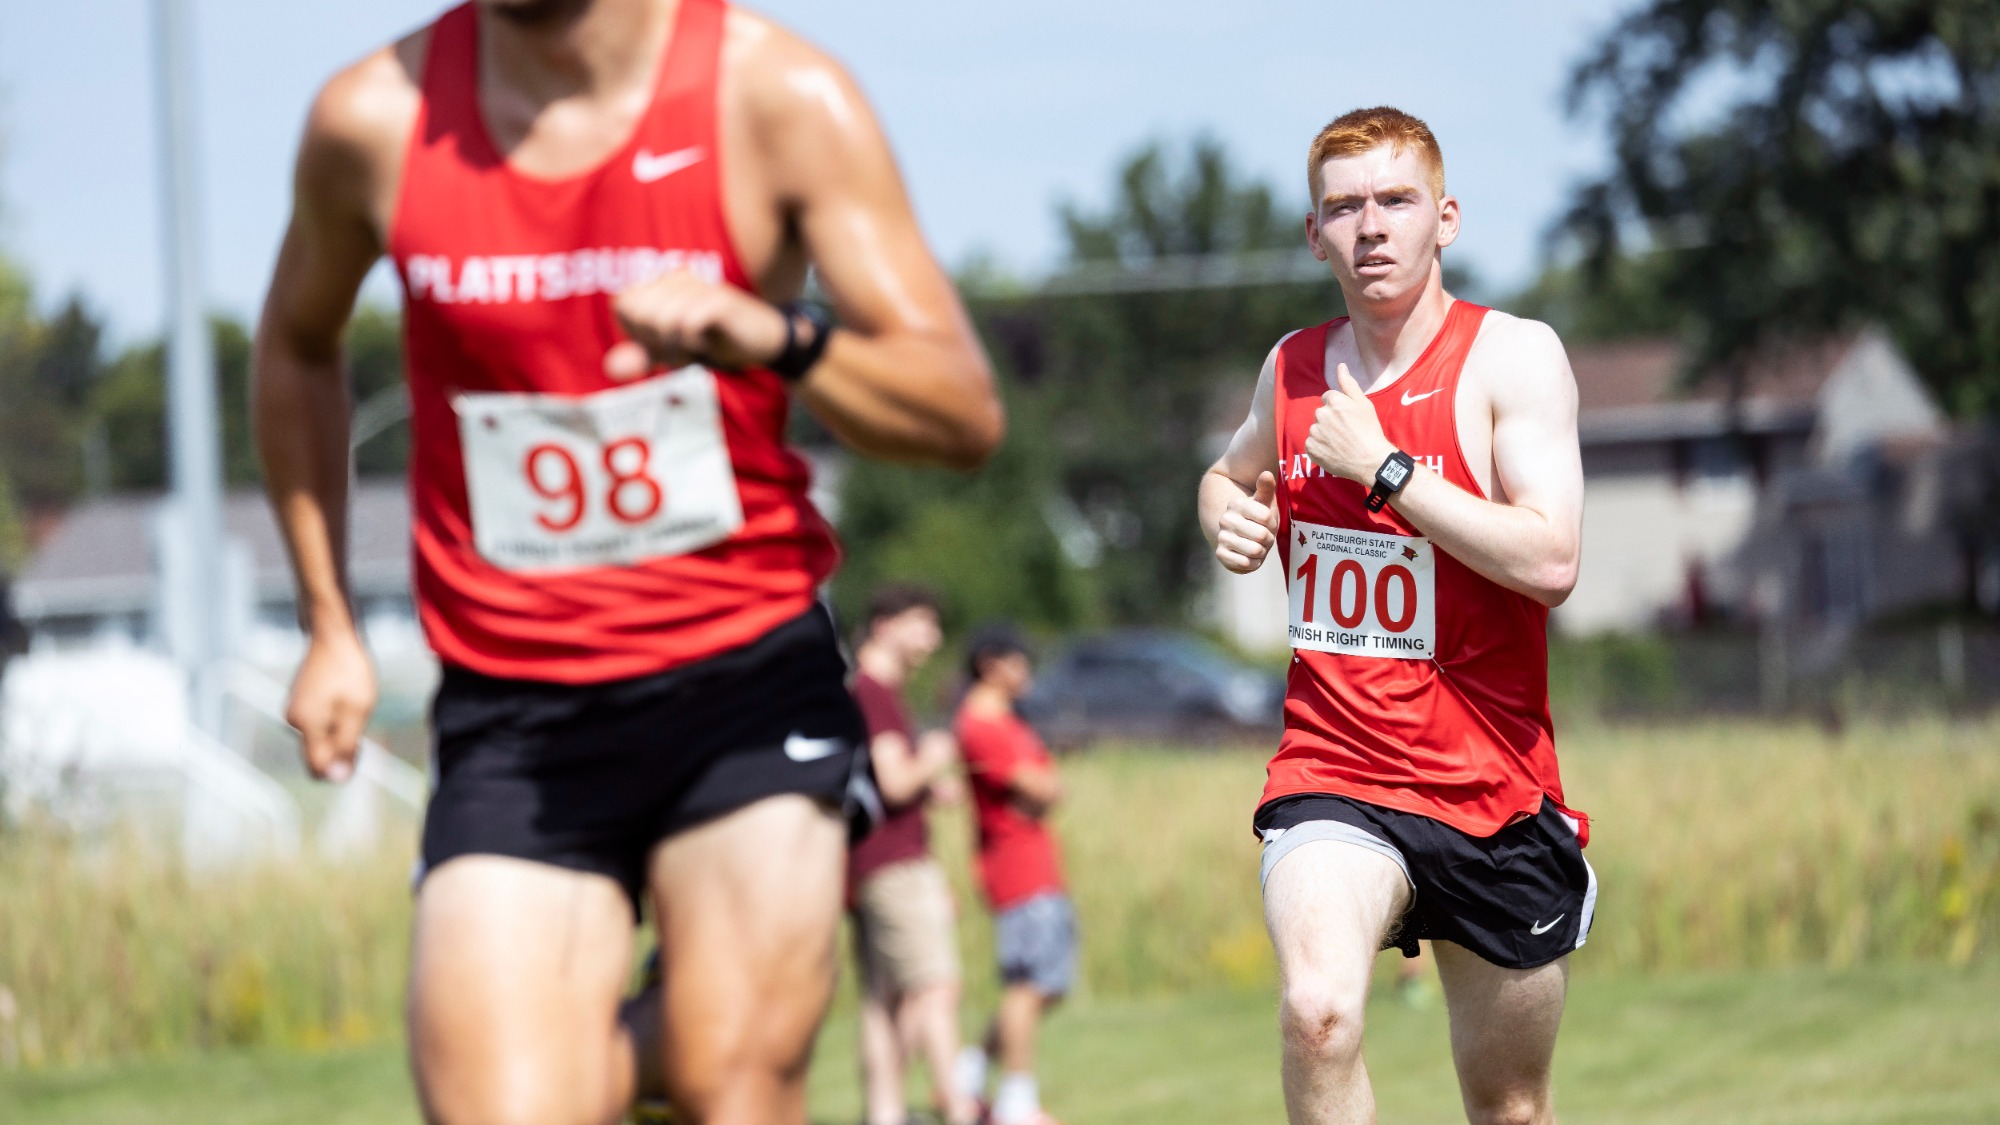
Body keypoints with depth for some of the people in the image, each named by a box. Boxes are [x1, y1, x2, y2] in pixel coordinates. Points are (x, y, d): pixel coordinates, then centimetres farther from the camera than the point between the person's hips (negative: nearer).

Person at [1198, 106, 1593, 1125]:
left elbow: (1550, 562, -20)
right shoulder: (1294, 367, 6)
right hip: (1332, 774, 1)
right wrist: (1230, 517, 6)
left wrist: (1382, 466, -19)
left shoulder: (1511, 356, -8)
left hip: (1493, 784, -1)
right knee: (1318, 1010, -30)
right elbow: (1230, 476, 30)